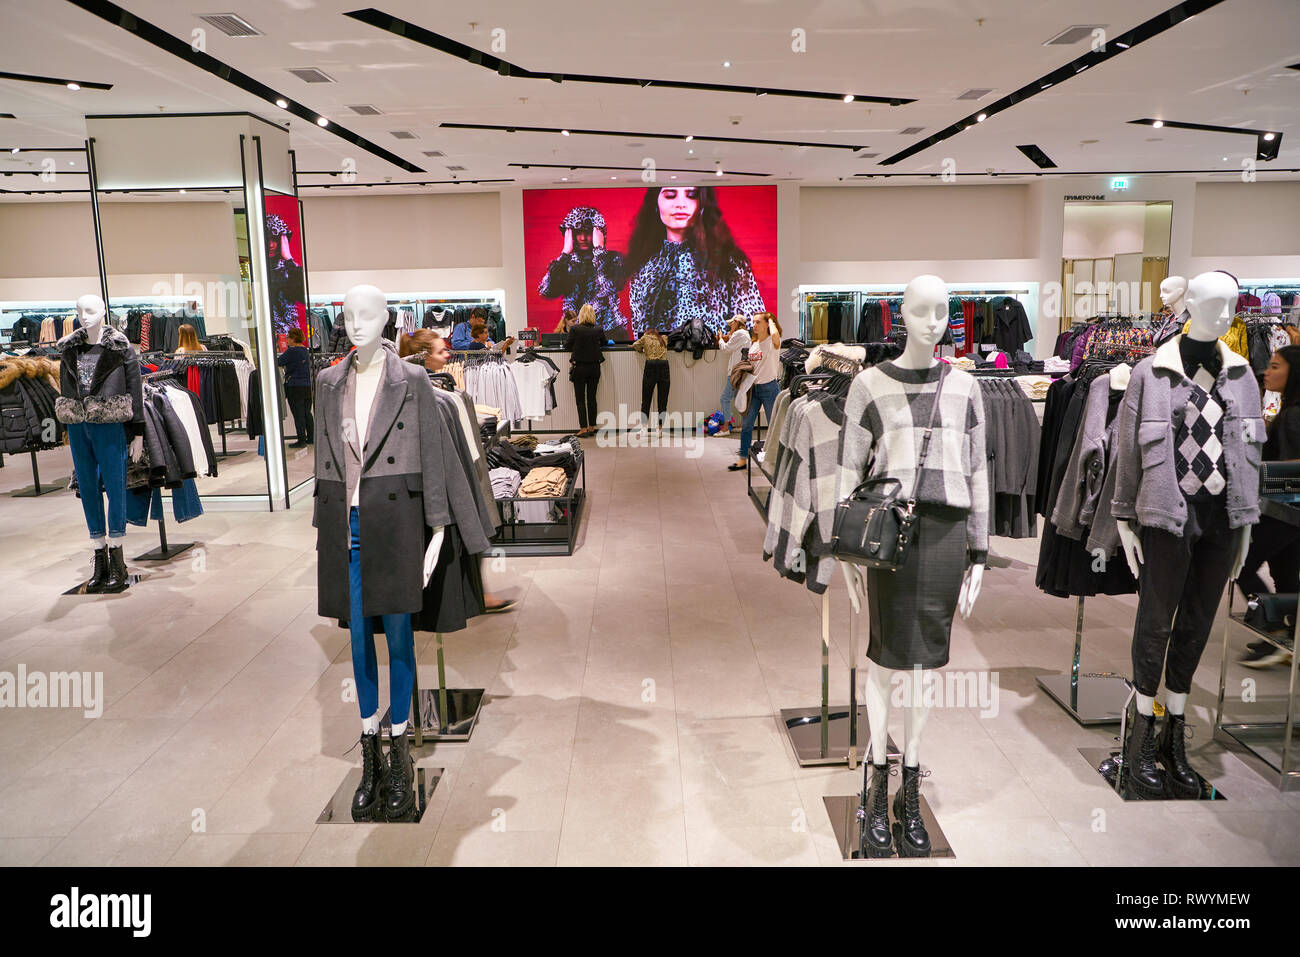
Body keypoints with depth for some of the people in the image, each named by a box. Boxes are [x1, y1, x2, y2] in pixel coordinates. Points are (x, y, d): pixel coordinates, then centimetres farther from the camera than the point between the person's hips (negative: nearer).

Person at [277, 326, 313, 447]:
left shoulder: (291, 351, -13)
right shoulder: (306, 351, 10)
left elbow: (279, 362, -10)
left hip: (295, 387, -7)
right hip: (307, 386, 7)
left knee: (298, 414, -3)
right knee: (307, 413, 13)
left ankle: (301, 440, -2)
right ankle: (311, 438, 18)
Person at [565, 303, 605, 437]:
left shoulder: (575, 329, -12)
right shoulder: (598, 330, -3)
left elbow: (567, 346, -1)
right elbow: (604, 343, 16)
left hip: (579, 367, -3)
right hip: (595, 367, 3)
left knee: (580, 399, 3)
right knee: (592, 398, 11)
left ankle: (584, 428, 0)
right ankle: (592, 427, 14)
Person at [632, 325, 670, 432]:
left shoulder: (645, 337, 12)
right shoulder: (664, 339, 19)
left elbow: (636, 345, 22)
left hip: (650, 366, -2)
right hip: (664, 366, 2)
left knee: (646, 400, 5)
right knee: (663, 400, 4)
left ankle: (643, 427, 3)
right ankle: (659, 428, 2)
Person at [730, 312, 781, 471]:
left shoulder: (773, 342, -9)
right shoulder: (753, 344, 13)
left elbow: (775, 334, -34)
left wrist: (771, 321, -15)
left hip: (769, 387, -7)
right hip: (753, 387, 7)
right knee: (746, 424, 7)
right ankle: (743, 459, 15)